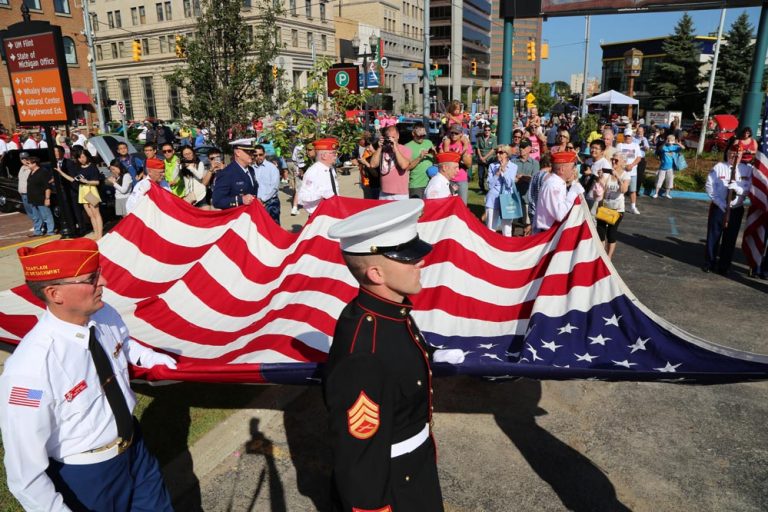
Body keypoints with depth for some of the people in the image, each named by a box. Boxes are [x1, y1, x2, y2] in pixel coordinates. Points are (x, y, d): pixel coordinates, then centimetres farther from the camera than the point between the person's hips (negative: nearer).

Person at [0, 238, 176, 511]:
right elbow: (25, 472, -25)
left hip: (135, 446, 6)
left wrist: (149, 358, 3)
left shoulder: (105, 315, -15)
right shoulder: (30, 370, -34)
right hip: (84, 478, -5)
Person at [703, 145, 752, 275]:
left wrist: (738, 188, -26)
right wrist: (720, 202, -15)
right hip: (718, 208, -1)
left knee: (730, 238, 7)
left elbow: (749, 189, -5)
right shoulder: (719, 167, -4)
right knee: (713, 236, 5)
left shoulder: (747, 169, 0)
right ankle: (709, 263, 17)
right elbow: (709, 186, -8)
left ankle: (724, 266, 17)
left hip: (736, 209, 1)